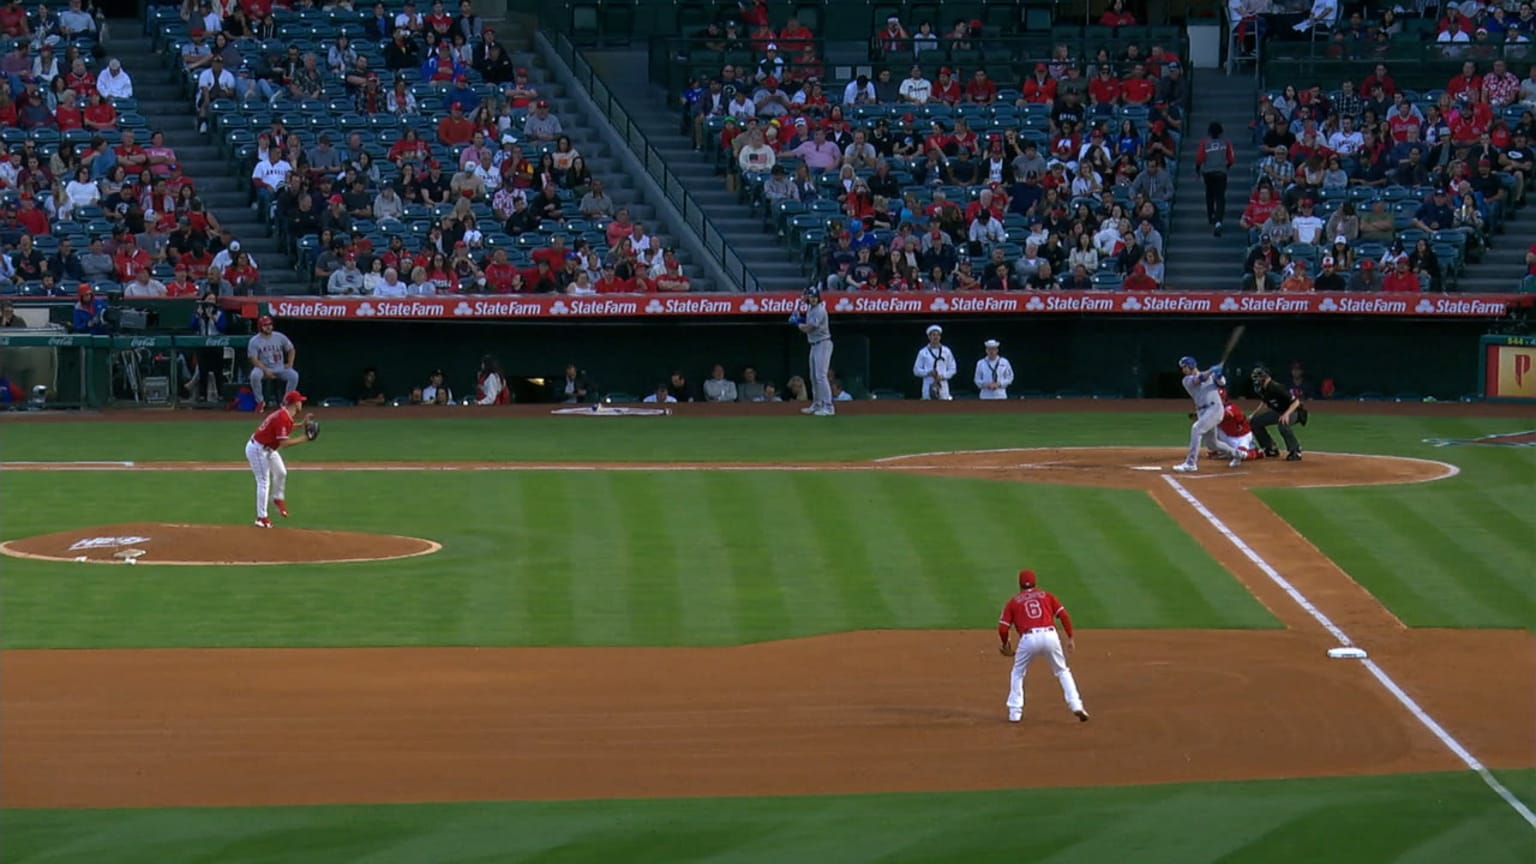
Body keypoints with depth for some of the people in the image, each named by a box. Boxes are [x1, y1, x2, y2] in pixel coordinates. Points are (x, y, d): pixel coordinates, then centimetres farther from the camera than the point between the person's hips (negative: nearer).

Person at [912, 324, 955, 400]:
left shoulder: (946, 351, 8)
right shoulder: (923, 352, 6)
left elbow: (952, 369, 9)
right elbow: (916, 370, 6)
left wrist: (942, 376, -9)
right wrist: (928, 372, -12)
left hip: (942, 387, 0)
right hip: (928, 387, 0)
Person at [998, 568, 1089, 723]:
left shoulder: (1013, 601, 17)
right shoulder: (1046, 595, 21)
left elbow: (1003, 628, 10)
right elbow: (1064, 615, 9)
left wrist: (1005, 645, 28)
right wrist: (1070, 638, 14)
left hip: (1028, 639, -1)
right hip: (1050, 635, 1)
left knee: (1017, 673, 20)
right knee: (1062, 671, 19)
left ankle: (1015, 712, 13)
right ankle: (1076, 706, 6)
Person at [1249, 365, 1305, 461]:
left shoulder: (1277, 388, -31)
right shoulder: (1261, 389, -7)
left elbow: (1296, 401, -31)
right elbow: (1264, 402, 16)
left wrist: (1286, 414, -44)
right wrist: (1253, 414, 6)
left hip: (1293, 411, -9)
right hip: (1277, 412, 9)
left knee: (1283, 424, -40)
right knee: (1255, 421, 5)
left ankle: (1295, 451, -20)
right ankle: (1271, 449, 16)